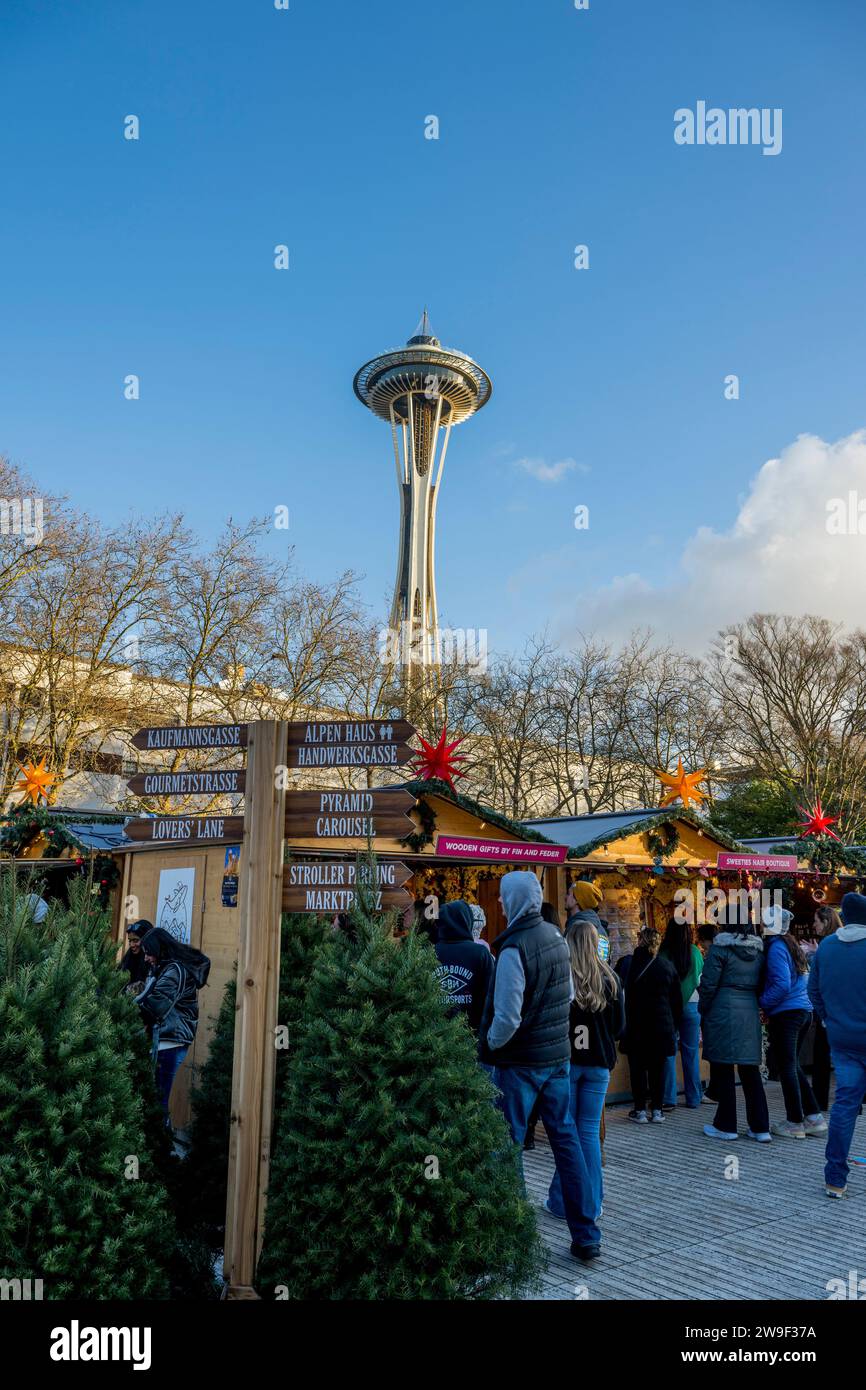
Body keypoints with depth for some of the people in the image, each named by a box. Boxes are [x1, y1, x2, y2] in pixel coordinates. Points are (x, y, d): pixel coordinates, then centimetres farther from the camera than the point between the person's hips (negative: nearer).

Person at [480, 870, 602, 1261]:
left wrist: (491, 1043, -5)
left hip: (520, 1061, -7)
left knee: (508, 1145, 7)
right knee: (566, 1139, 13)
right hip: (557, 1055, 7)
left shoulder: (513, 949, -22)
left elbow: (508, 1018, -23)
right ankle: (586, 1236, 19)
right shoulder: (556, 936, 1)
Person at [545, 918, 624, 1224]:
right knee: (590, 1132, 10)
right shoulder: (610, 979, -3)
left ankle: (563, 1202, 13)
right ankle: (591, 1204, 15)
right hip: (598, 1064, 2)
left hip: (564, 1061, -2)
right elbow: (620, 1026, 5)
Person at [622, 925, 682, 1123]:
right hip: (662, 1025, 3)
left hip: (637, 1025, -3)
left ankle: (640, 1110, 9)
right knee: (658, 1068, 10)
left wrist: (625, 1022, 4)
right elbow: (677, 1000, 8)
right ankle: (657, 1110, 14)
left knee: (638, 1067, 6)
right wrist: (674, 1025, 15)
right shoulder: (667, 966, 2)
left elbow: (624, 997, -6)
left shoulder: (630, 963, -9)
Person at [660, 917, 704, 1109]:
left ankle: (669, 1098, 5)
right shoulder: (695, 953, -3)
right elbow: (702, 980, 6)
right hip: (691, 1005, 2)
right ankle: (693, 1098, 16)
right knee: (691, 1052, 9)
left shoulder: (663, 953, -9)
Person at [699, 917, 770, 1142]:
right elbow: (761, 984, 12)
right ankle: (760, 1127, 15)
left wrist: (702, 1009, 2)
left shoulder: (720, 947, -9)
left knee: (723, 1069, 3)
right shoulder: (758, 950, 9)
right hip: (750, 1013, 6)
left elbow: (709, 983, -9)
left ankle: (726, 1126, 10)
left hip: (723, 1012, -6)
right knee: (750, 1069, 12)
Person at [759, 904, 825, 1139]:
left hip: (785, 1014, -9)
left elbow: (782, 985, -22)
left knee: (787, 1068, 1)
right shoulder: (792, 945, 13)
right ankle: (814, 1117, 19)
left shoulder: (775, 947, -14)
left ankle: (795, 1124, 8)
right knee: (793, 1066, 18)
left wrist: (762, 1002, -9)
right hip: (804, 1011, 9)